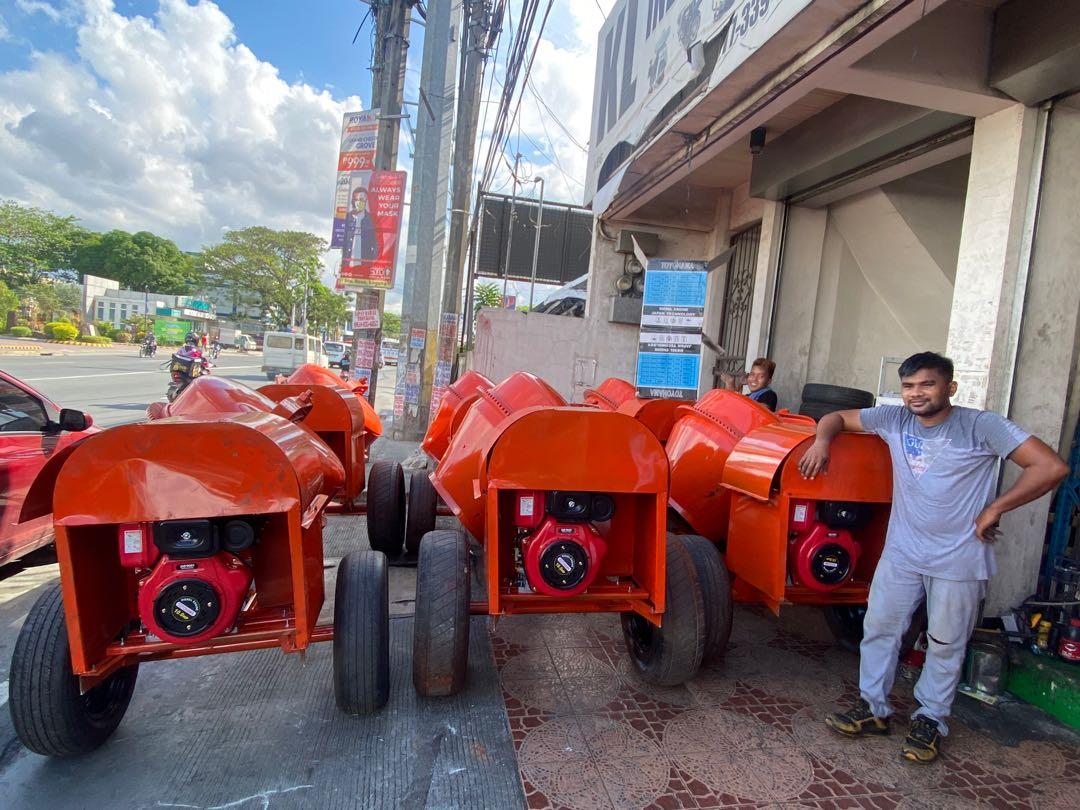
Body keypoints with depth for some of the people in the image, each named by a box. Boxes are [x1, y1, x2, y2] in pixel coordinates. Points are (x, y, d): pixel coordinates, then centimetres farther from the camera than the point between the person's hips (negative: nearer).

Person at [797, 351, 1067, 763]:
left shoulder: (981, 426, -12)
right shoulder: (893, 419, -1)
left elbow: (1052, 467, -16)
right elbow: (837, 417, 9)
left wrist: (995, 509, -15)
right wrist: (822, 440, -13)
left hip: (960, 559, -4)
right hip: (902, 551, 4)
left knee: (945, 644, 11)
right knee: (879, 627, 9)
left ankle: (930, 720, 29)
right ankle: (873, 708, 25)